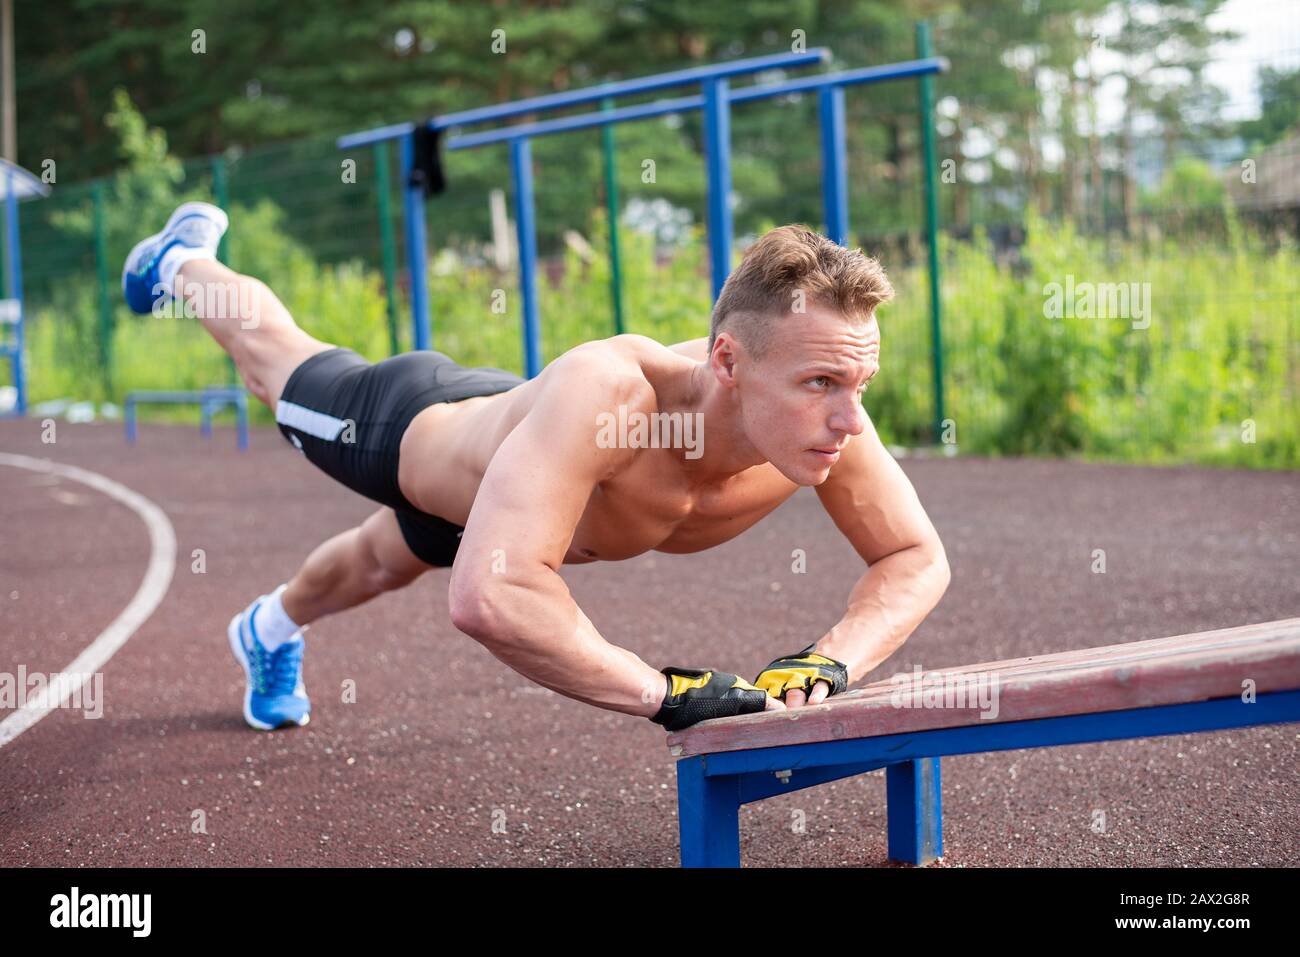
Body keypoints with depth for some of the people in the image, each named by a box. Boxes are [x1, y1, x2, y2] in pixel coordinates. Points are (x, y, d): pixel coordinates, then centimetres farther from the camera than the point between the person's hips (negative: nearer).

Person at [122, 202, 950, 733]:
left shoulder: (824, 414, -39)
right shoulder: (604, 392, -55)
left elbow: (919, 558, -24)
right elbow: (489, 596, -65)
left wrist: (828, 663, -42)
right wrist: (664, 693, -59)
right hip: (410, 431, -4)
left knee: (381, 564, 37)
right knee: (281, 360, 31)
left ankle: (276, 627, 71)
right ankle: (183, 263, 64)